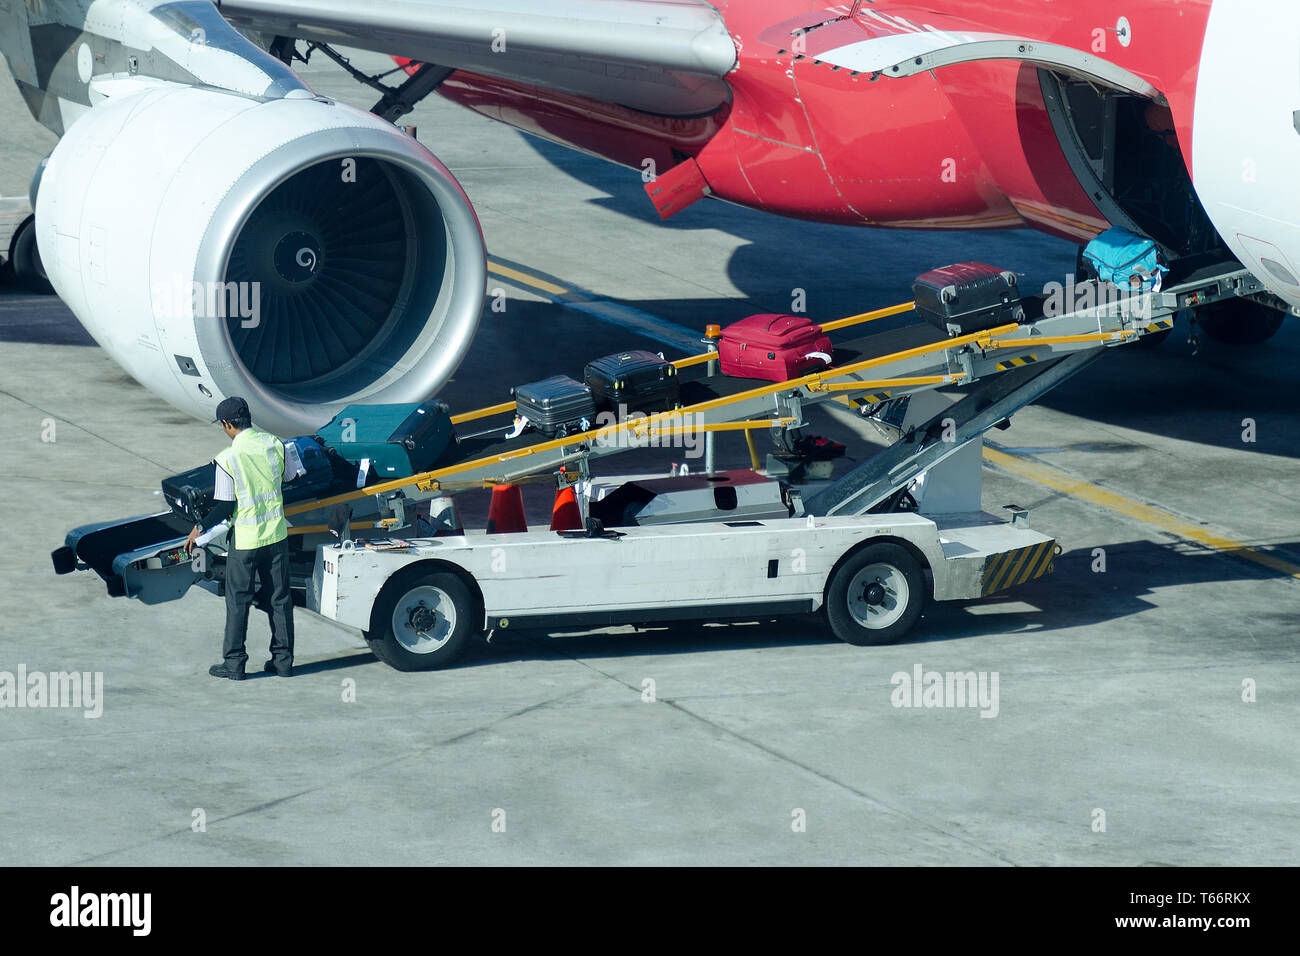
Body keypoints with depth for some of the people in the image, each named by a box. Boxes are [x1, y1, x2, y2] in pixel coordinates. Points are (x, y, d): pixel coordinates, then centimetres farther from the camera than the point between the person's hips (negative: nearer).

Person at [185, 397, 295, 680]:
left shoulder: (228, 458, -16)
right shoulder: (274, 444, -3)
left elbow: (224, 507, -14)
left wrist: (199, 529, 0)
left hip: (245, 539, -4)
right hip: (276, 534, 4)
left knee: (238, 600, 7)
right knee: (279, 598, 12)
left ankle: (234, 662, 12)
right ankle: (283, 660, 16)